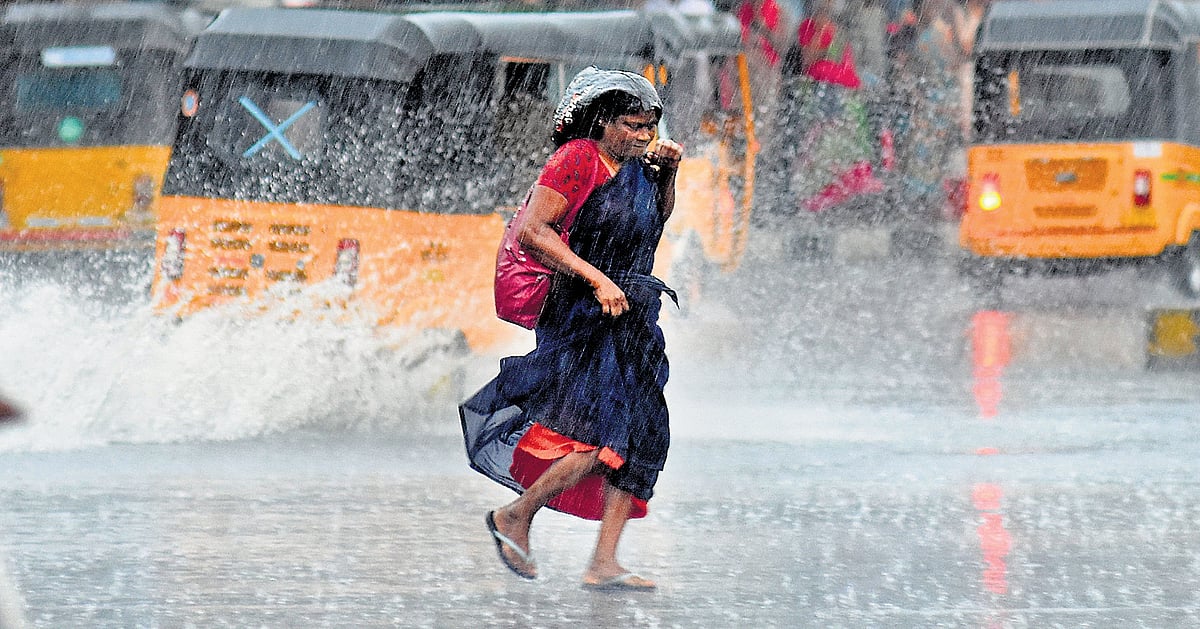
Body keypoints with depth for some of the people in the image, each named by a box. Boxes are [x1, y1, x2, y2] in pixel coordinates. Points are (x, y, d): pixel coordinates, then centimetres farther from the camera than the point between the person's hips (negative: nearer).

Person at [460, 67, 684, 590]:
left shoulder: (633, 166, 14)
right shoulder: (580, 159, -11)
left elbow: (658, 217, 34)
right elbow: (531, 231, -18)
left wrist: (667, 174, 14)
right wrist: (597, 279, -22)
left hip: (631, 319, 9)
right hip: (584, 317, -9)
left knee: (640, 440, 1)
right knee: (604, 433, -20)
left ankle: (603, 563, 2)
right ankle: (515, 517, -3)